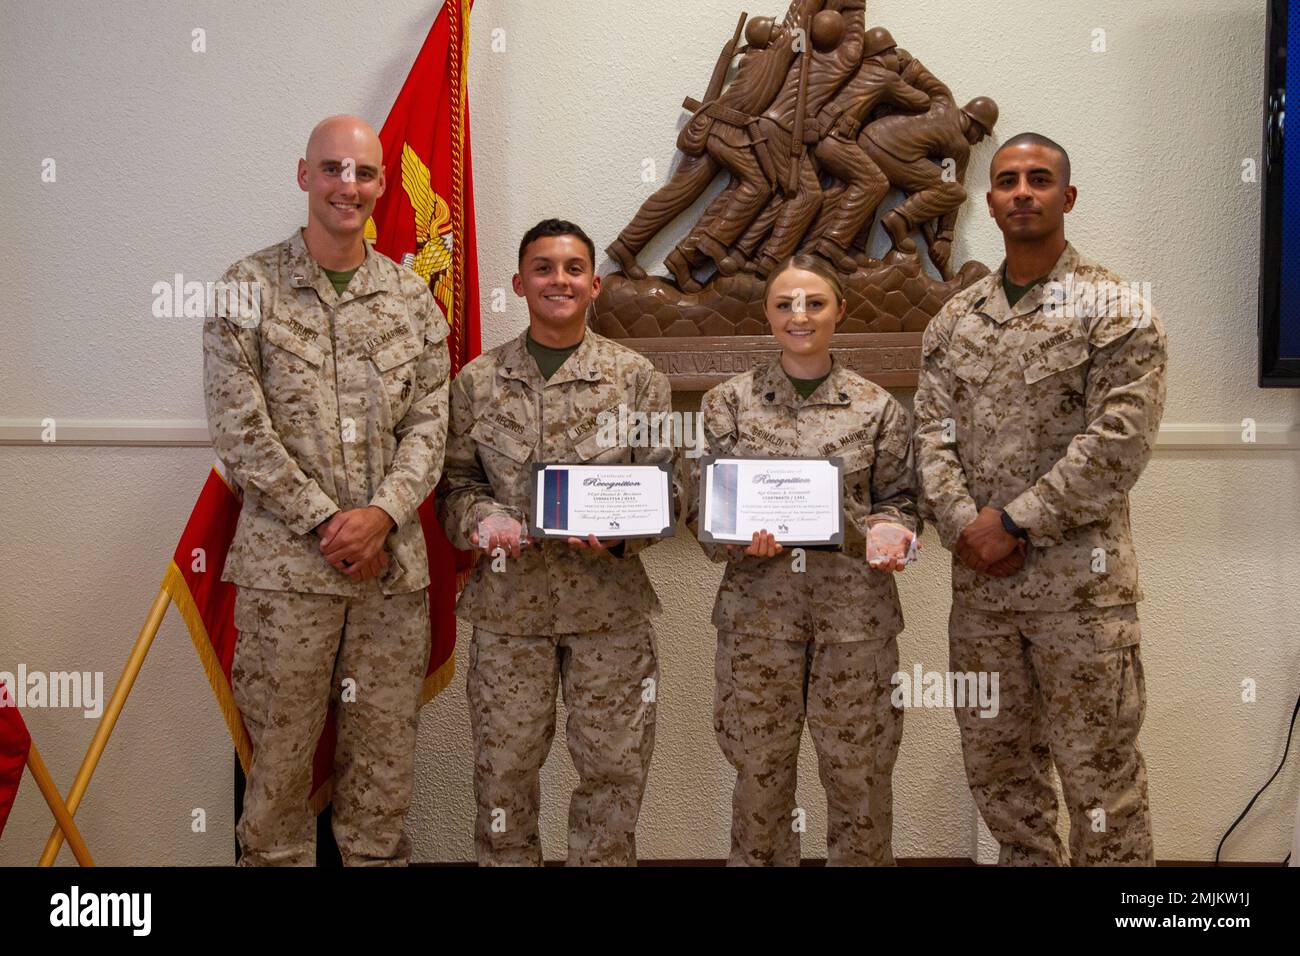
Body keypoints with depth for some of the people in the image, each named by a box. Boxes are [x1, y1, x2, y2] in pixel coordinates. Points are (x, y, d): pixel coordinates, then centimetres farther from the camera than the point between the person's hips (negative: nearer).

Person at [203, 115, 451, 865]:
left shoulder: (413, 297, 9)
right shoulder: (249, 287, 0)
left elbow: (430, 422, 5)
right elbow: (240, 429, -6)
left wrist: (382, 513, -10)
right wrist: (325, 523, -11)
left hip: (394, 562, 3)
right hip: (286, 562, -3)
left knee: (386, 753, 11)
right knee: (281, 752, 6)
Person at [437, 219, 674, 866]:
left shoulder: (637, 377, 4)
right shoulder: (478, 380, 6)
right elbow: (455, 481, 8)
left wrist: (620, 535, -15)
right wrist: (482, 518, -13)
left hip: (610, 601, 0)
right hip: (508, 601, 1)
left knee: (614, 769, 8)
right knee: (504, 769, 9)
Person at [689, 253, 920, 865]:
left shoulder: (876, 406, 6)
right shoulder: (730, 401, 5)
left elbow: (896, 497, 10)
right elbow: (704, 503, 4)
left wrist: (886, 531, -11)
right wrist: (742, 536, -16)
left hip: (854, 606, 0)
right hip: (758, 606, 0)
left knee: (858, 768, 7)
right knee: (760, 768, 8)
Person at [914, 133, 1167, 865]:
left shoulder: (1116, 311, -4)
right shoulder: (954, 322, 10)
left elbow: (1119, 442, -13)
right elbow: (934, 434, 5)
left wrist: (1015, 523, -16)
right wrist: (963, 526, -11)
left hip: (1080, 577, -5)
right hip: (978, 579, 5)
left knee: (1098, 769, 3)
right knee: (996, 762, 15)